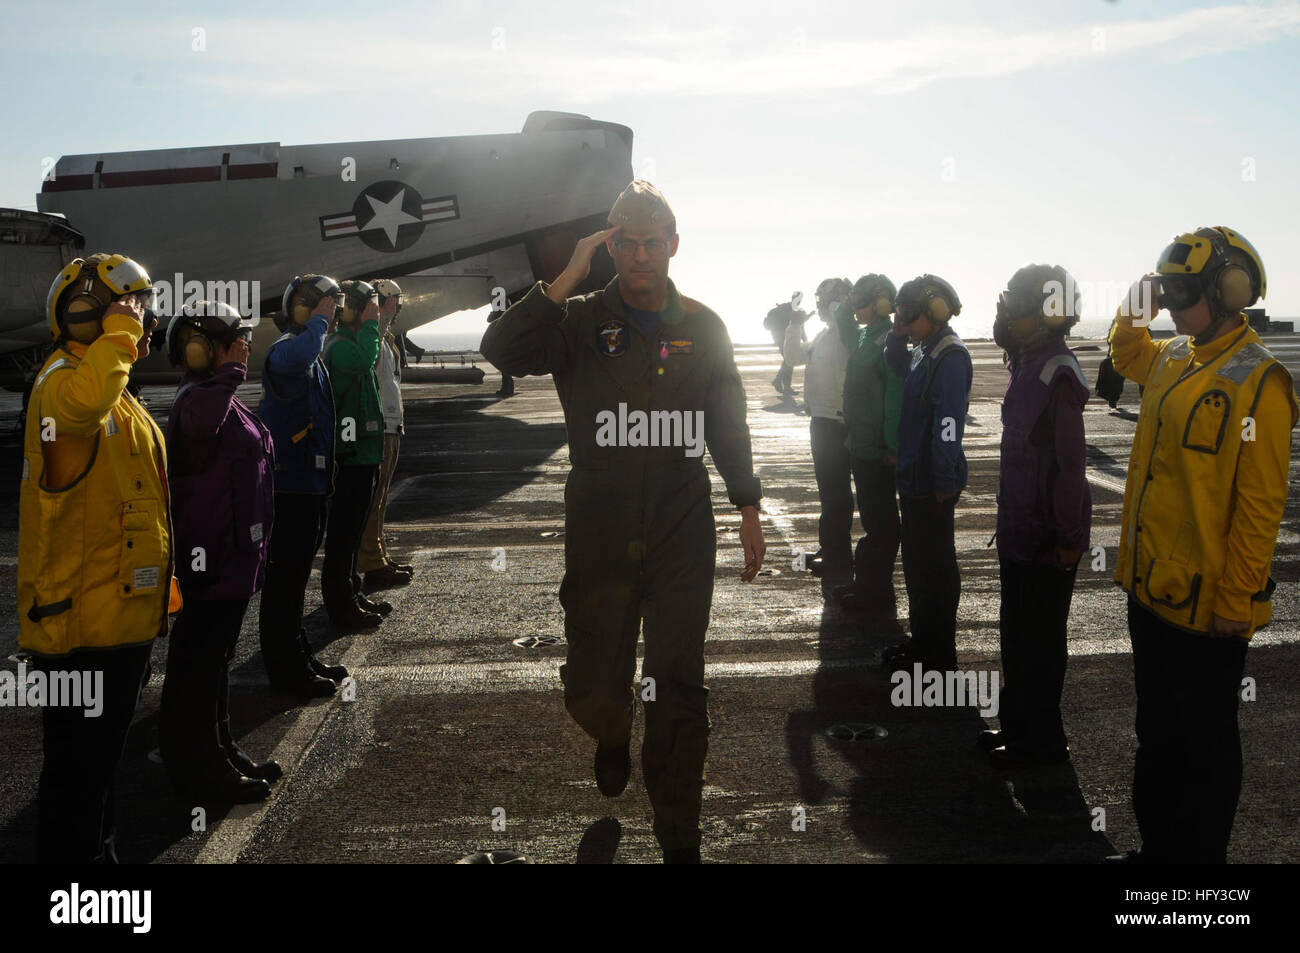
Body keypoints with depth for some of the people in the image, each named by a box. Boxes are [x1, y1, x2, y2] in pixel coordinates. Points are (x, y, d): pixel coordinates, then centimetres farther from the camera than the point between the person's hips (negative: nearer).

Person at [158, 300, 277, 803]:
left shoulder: (223, 400, 14)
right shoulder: (198, 399, -19)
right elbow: (200, 423, -47)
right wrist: (229, 373, -43)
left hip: (234, 551, 10)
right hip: (211, 558, -10)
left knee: (213, 656, 20)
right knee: (198, 662, 2)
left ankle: (220, 752, 33)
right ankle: (197, 767, 14)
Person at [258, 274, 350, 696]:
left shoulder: (314, 359, 17)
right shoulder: (285, 349, -15)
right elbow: (294, 359, -42)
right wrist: (319, 320, -27)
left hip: (309, 484, 10)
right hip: (289, 485, -10)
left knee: (294, 576, 18)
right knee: (284, 578, -2)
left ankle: (299, 658, 29)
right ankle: (286, 670, 6)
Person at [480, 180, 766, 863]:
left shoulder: (702, 327, 8)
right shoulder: (580, 321, 1)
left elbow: (728, 426, 15)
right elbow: (500, 351, -16)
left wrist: (748, 509, 13)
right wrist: (568, 278, -17)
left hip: (682, 538, 1)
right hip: (599, 539, -1)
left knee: (679, 689, 3)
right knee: (592, 688, 6)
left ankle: (679, 838, 18)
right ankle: (613, 738, 44)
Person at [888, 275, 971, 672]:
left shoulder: (950, 358, -18)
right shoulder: (925, 352, 12)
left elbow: (949, 426, -22)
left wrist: (943, 483, -23)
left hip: (933, 484, -10)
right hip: (914, 478, 10)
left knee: (935, 566, 0)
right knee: (916, 561, 18)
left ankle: (938, 654, 11)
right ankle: (921, 637, 31)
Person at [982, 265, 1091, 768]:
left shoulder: (1056, 375, -21)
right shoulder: (1031, 365, 10)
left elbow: (1069, 464, -22)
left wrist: (1067, 538, -20)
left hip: (1045, 541, -10)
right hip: (1020, 531, 10)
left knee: (1038, 641, 3)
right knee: (1018, 634, 19)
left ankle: (1041, 741, 17)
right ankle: (1016, 724, 33)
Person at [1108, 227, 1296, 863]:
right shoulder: (1174, 359, 7)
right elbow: (1127, 357, 31)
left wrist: (1235, 603, -18)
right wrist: (1134, 311, 11)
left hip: (1206, 606, -8)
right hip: (1151, 587, 8)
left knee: (1203, 745, 9)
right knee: (1156, 733, 20)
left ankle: (1198, 854, 26)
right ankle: (1158, 847, 36)